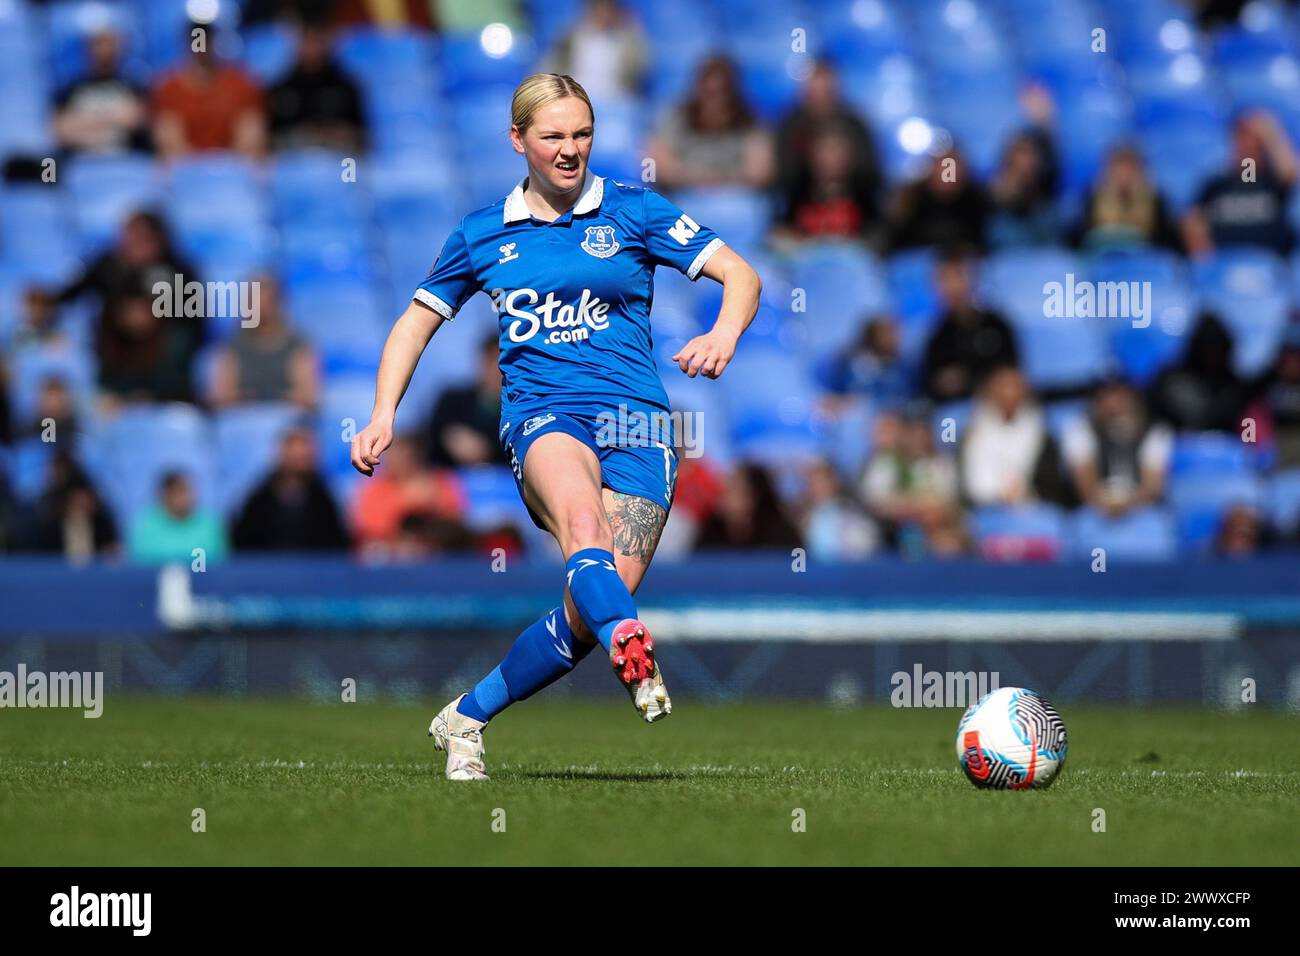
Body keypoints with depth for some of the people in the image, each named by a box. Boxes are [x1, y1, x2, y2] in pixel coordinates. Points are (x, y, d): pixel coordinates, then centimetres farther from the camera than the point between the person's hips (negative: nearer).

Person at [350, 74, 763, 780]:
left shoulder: (632, 213, 8)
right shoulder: (481, 236, 14)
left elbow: (741, 276, 3)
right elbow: (416, 322, 24)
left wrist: (723, 334, -19)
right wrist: (383, 417, 10)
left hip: (636, 419, 0)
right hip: (541, 416, 0)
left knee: (592, 608, -13)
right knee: (581, 519, -37)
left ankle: (466, 718, 9)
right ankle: (635, 661, -63)